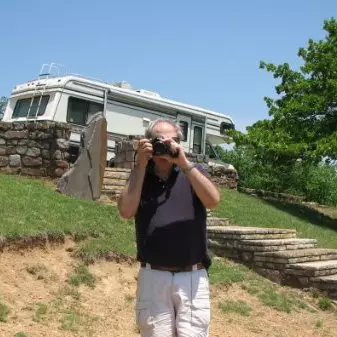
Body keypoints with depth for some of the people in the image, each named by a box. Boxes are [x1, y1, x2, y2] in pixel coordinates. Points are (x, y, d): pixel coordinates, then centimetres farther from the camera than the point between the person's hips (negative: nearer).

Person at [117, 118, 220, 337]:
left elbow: (213, 201, -11)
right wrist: (141, 164, -8)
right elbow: (126, 211, -8)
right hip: (153, 278, 1)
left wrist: (184, 163, -15)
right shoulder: (140, 176, 9)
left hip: (192, 279, 0)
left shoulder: (194, 172, 8)